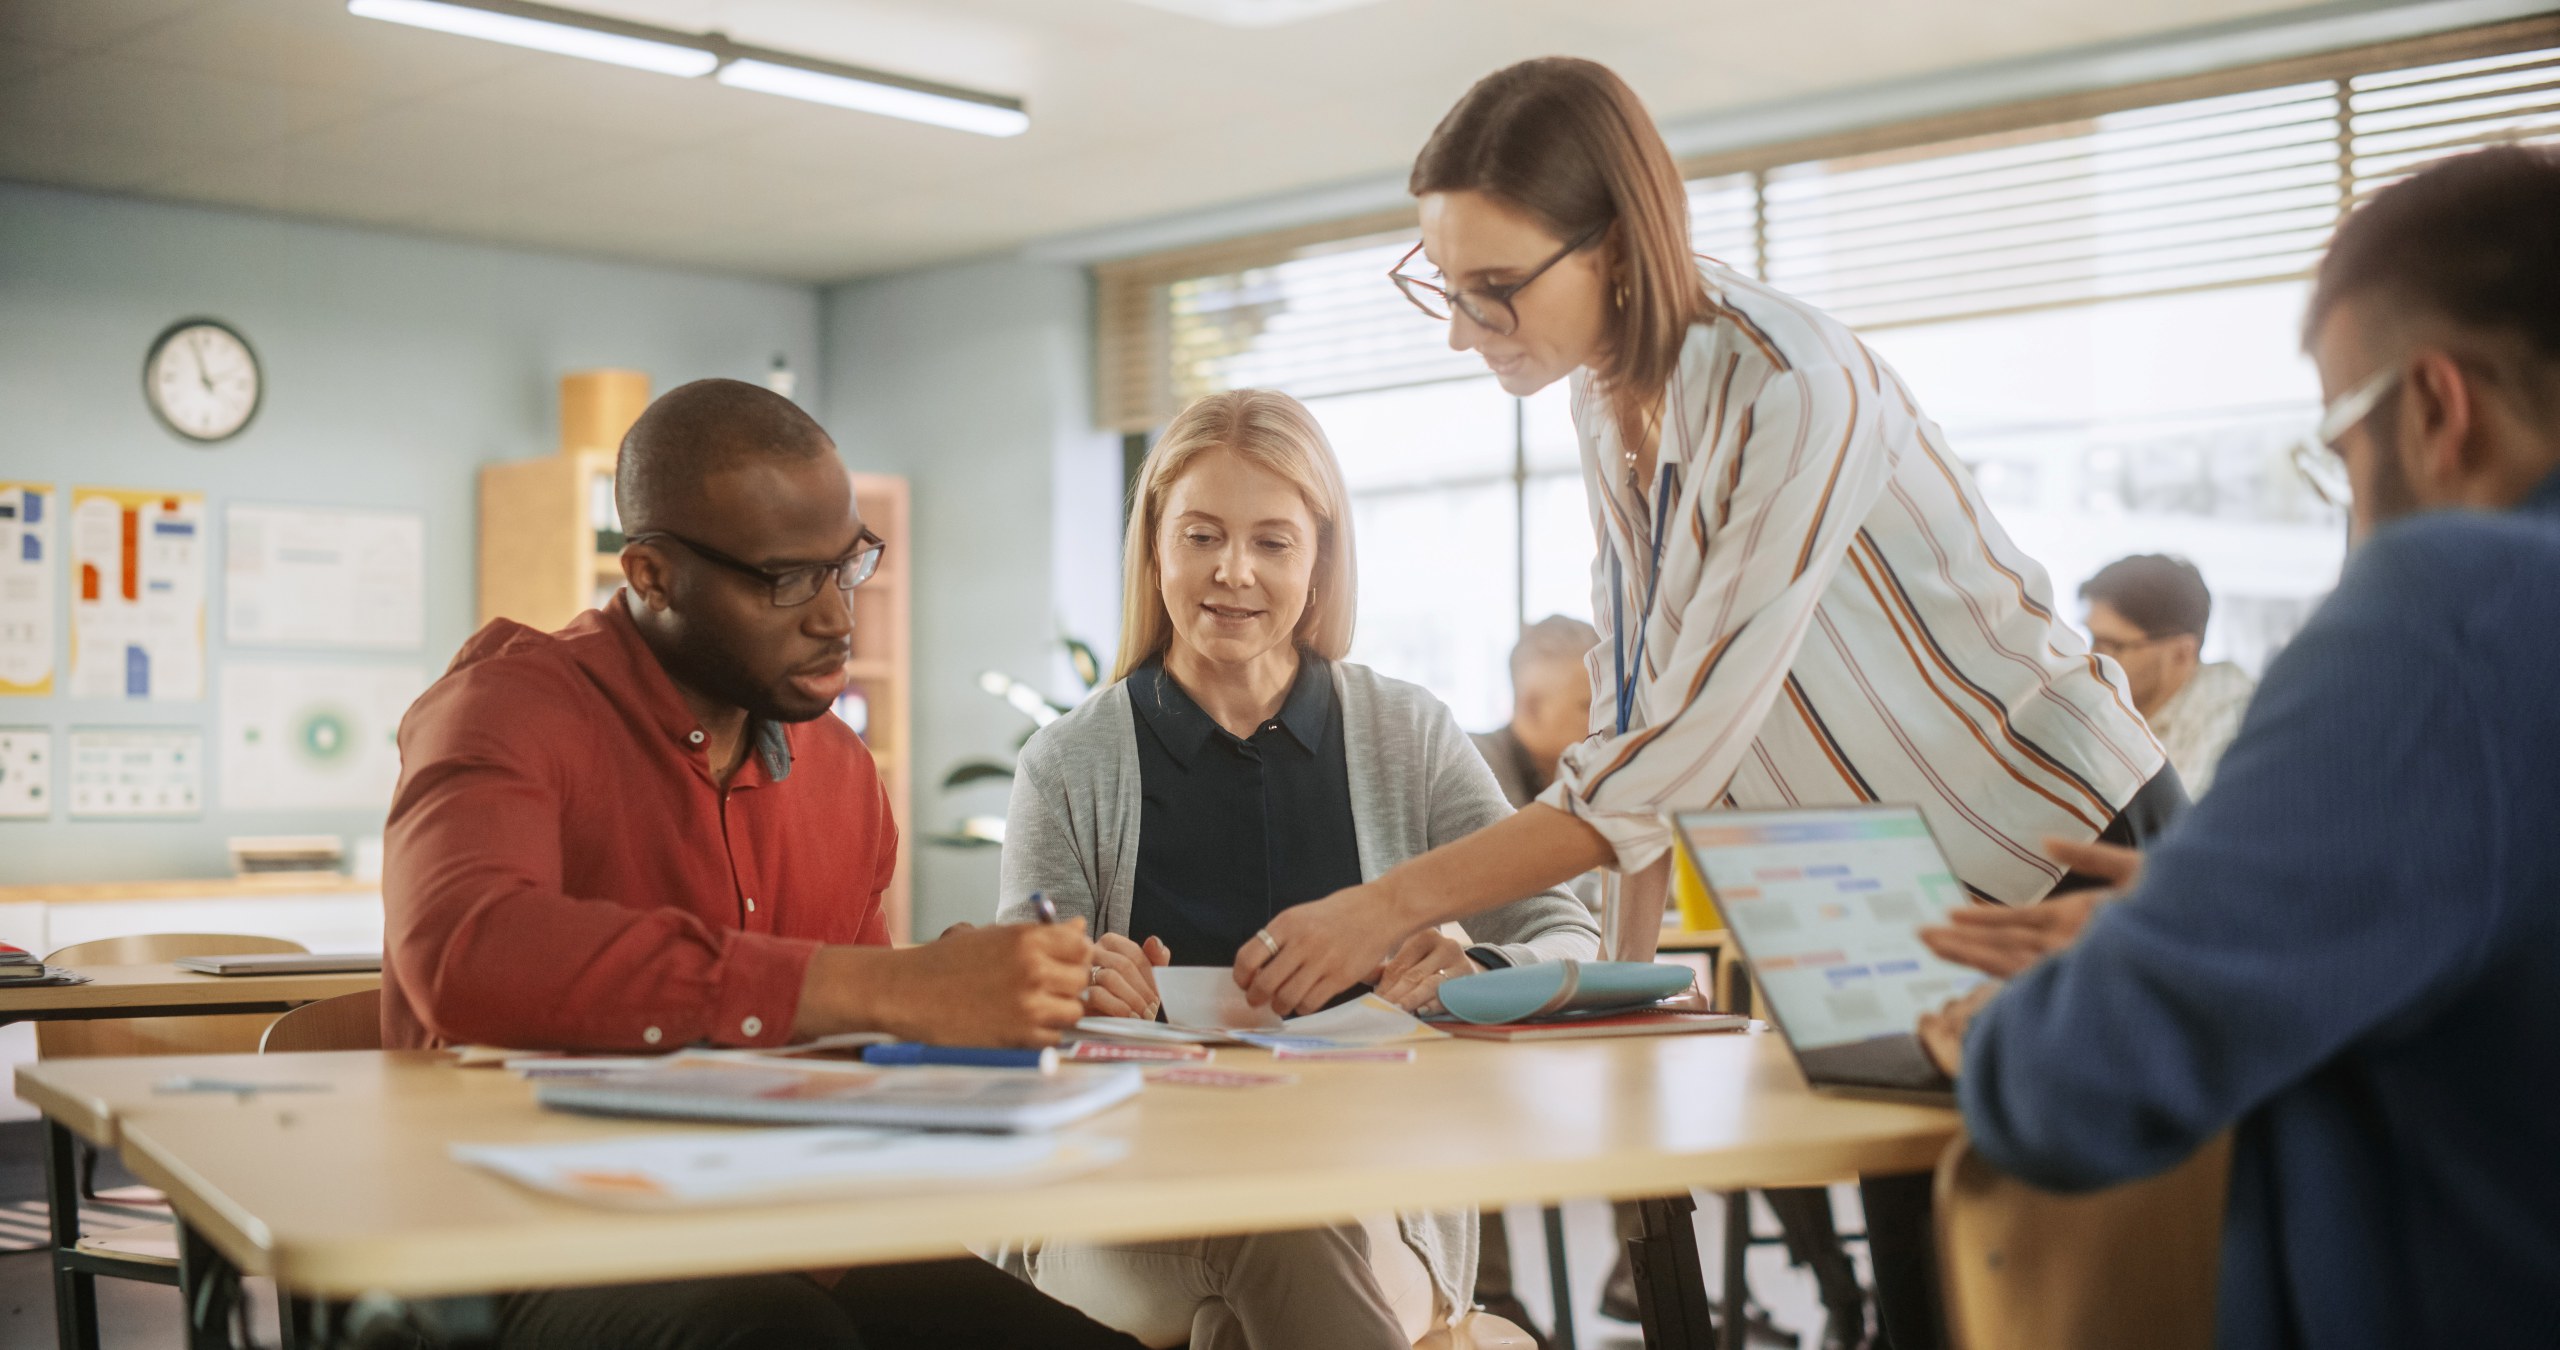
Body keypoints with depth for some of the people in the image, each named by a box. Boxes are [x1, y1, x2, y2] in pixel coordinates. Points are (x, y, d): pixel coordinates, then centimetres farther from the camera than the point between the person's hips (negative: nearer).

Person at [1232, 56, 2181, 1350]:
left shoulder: (1789, 392, -28)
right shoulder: (1606, 392, -3)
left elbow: (1687, 740, -32)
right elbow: (1637, 698, 2)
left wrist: (1387, 907, -33)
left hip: (2070, 858, -7)